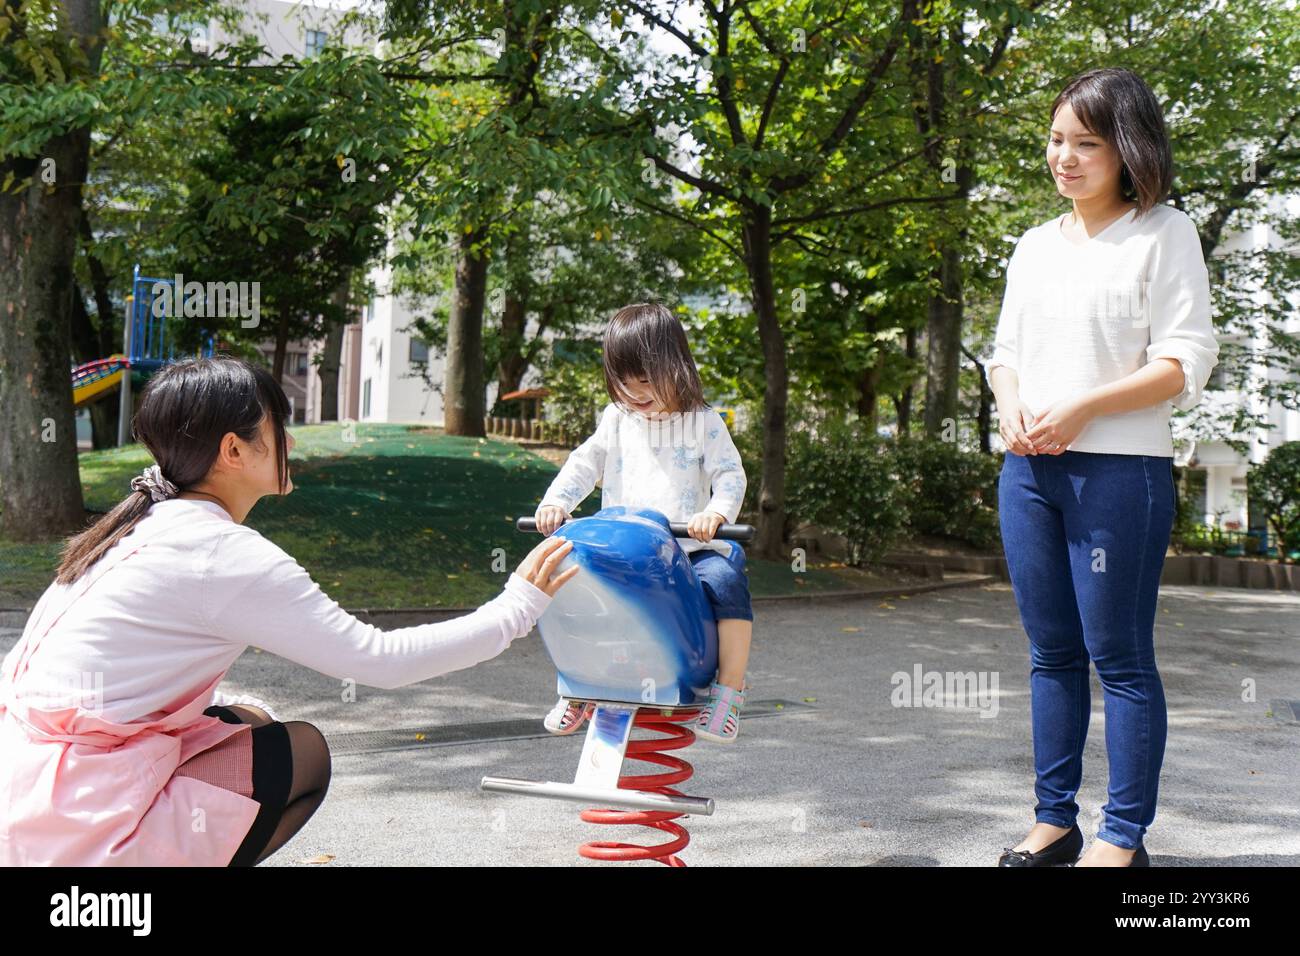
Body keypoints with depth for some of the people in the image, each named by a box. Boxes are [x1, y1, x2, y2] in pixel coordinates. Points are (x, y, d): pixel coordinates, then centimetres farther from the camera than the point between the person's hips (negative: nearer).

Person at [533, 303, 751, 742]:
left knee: (726, 581, -31)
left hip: (689, 550, -4)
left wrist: (717, 512, -26)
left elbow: (730, 474, -5)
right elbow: (585, 463, 11)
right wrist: (556, 501, -7)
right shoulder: (616, 419, 14)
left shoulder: (702, 423, 3)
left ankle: (729, 689, -18)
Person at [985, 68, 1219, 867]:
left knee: (1121, 658, -3)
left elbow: (1186, 362, -8)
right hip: (1030, 471, 6)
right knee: (1052, 652, 11)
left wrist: (1082, 409, -18)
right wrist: (1011, 403, -3)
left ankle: (1124, 838, 5)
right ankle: (1055, 822, 19)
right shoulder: (1036, 246, 17)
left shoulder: (1164, 233, -1)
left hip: (1120, 470, -6)